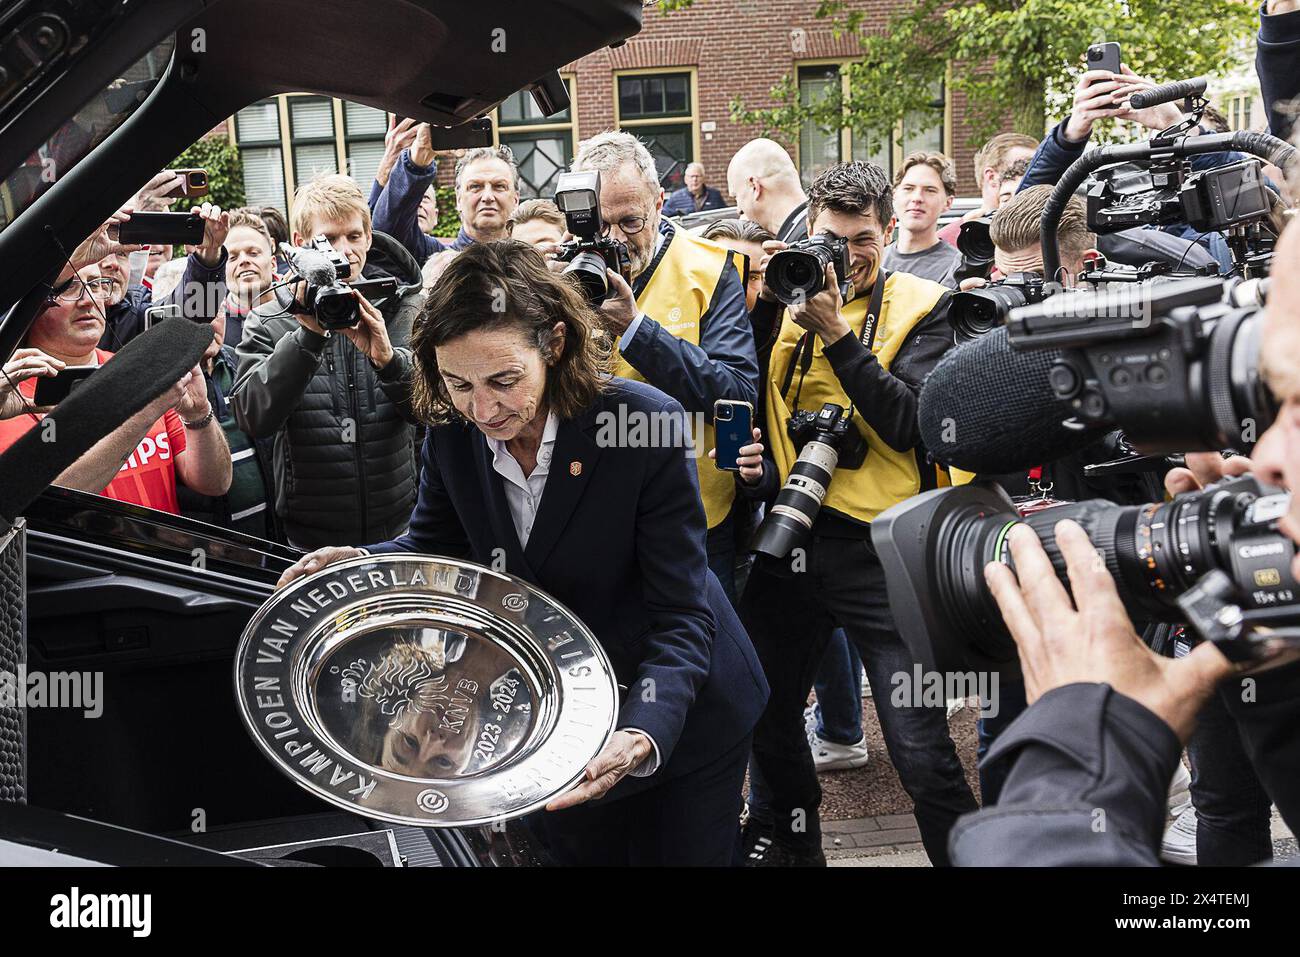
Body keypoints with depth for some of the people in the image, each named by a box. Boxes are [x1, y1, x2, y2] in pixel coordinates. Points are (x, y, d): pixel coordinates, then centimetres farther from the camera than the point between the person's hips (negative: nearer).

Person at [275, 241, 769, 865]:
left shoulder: (647, 423, -29)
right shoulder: (452, 432, -15)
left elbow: (681, 616, -27)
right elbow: (434, 546, 2)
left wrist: (643, 734, -44)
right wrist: (357, 563, -19)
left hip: (679, 712, -4)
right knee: (574, 851, 24)